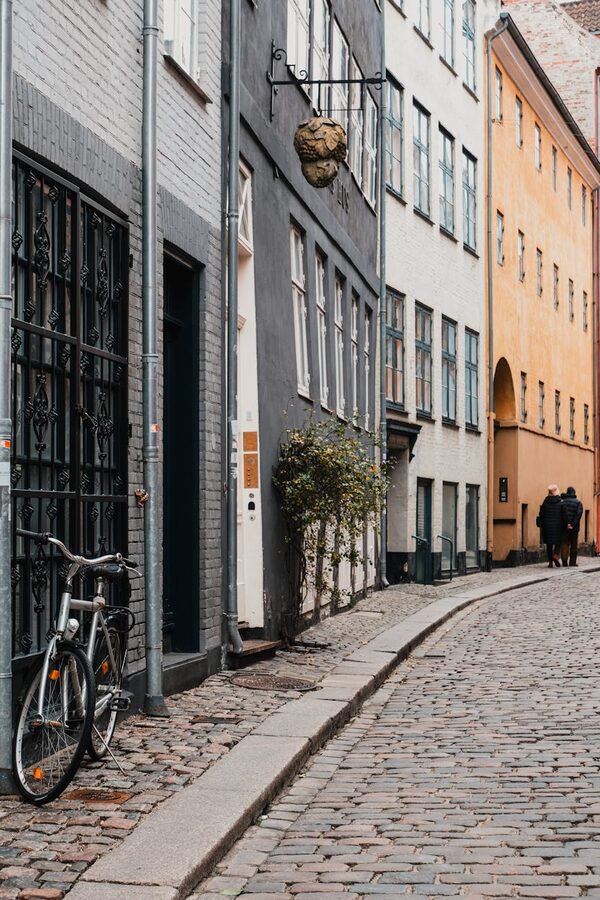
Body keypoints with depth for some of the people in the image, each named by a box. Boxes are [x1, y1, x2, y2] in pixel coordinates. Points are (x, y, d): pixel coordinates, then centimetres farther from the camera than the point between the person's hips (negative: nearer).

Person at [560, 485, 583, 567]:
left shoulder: (562, 502, 2)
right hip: (575, 528, 0)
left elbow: (562, 514, -11)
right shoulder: (578, 503, 1)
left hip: (564, 527, 0)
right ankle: (572, 562, 6)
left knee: (564, 544, 2)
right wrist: (573, 525, -14)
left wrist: (567, 524, -11)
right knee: (573, 545, 8)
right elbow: (579, 514, -11)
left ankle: (564, 562, -7)